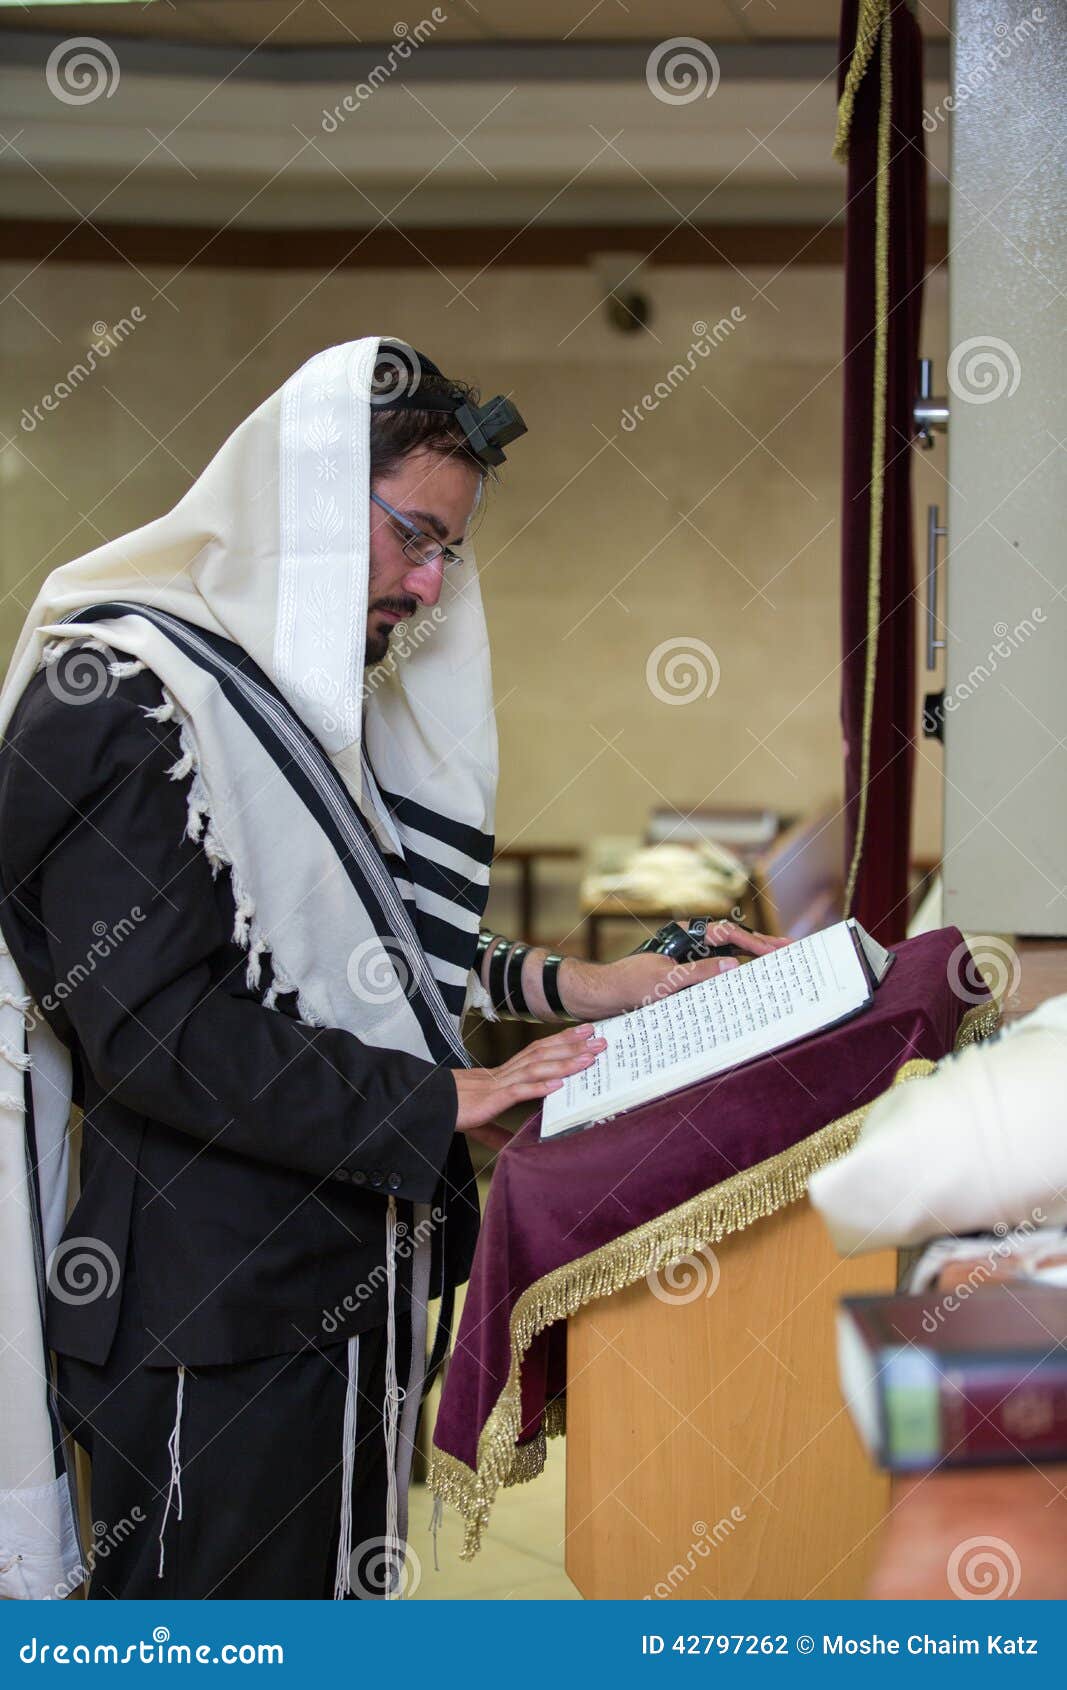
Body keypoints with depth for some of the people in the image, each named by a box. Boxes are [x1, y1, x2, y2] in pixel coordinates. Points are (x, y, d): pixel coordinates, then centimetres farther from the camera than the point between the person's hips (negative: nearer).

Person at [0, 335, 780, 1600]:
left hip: (357, 1280, 9)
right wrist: (444, 1103, -20)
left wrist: (569, 989, 8)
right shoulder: (113, 700, -16)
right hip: (209, 1320, -9)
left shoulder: (315, 698, 15)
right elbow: (158, 1030, -23)